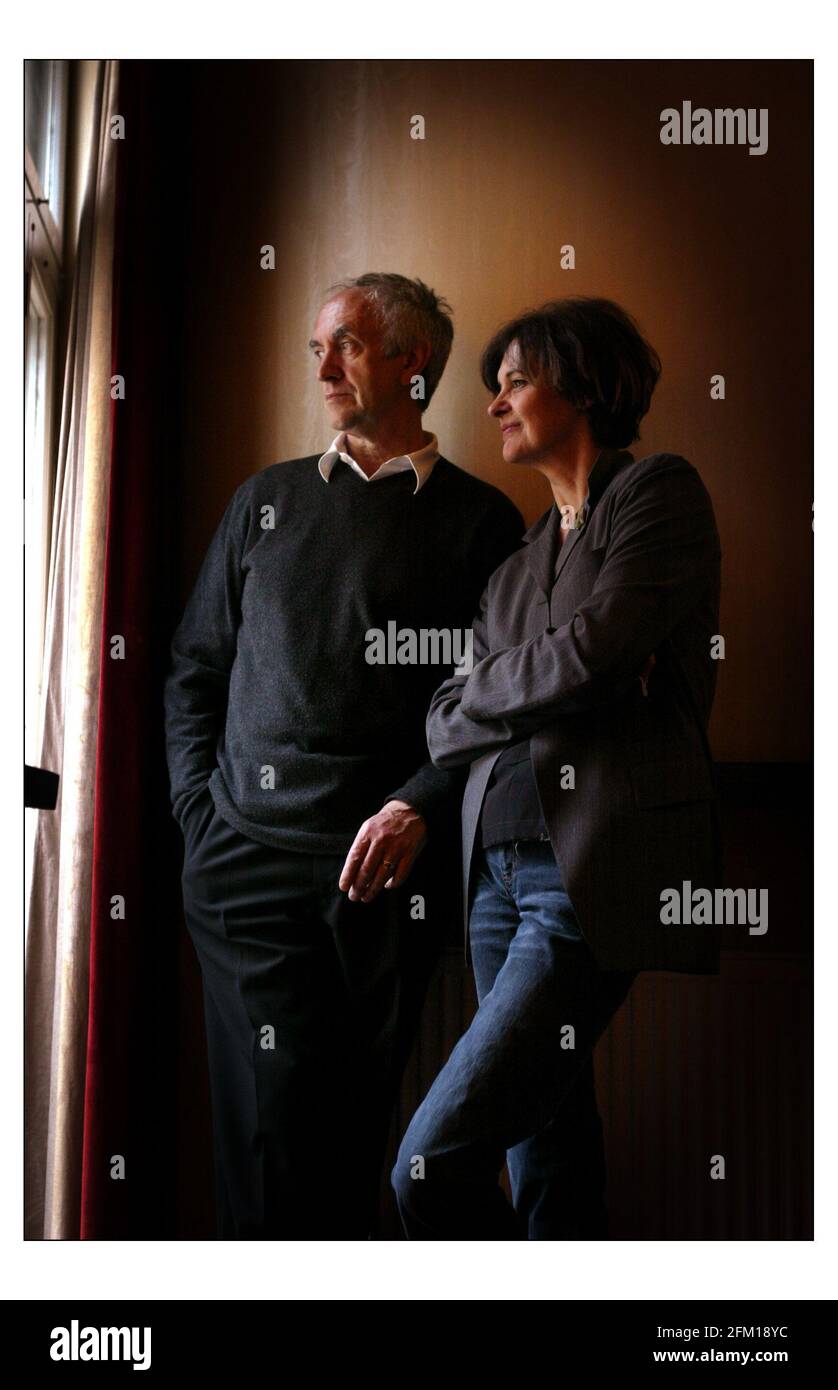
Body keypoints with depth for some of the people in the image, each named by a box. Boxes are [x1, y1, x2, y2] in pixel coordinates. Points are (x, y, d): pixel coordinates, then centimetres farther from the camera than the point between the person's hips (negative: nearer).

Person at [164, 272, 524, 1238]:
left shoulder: (479, 520, 7)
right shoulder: (265, 500, 16)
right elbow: (193, 668, 18)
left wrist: (419, 809, -14)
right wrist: (202, 814, 6)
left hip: (387, 869, -1)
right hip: (247, 859, 1)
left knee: (353, 1122, 6)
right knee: (273, 1117, -6)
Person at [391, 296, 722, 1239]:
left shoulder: (660, 491, 0)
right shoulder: (520, 548, 20)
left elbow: (589, 651, -15)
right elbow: (445, 724, 13)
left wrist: (483, 691, 3)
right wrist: (552, 689, -5)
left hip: (595, 876, -7)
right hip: (500, 869, 7)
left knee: (432, 1166, -14)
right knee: (549, 1171, 9)